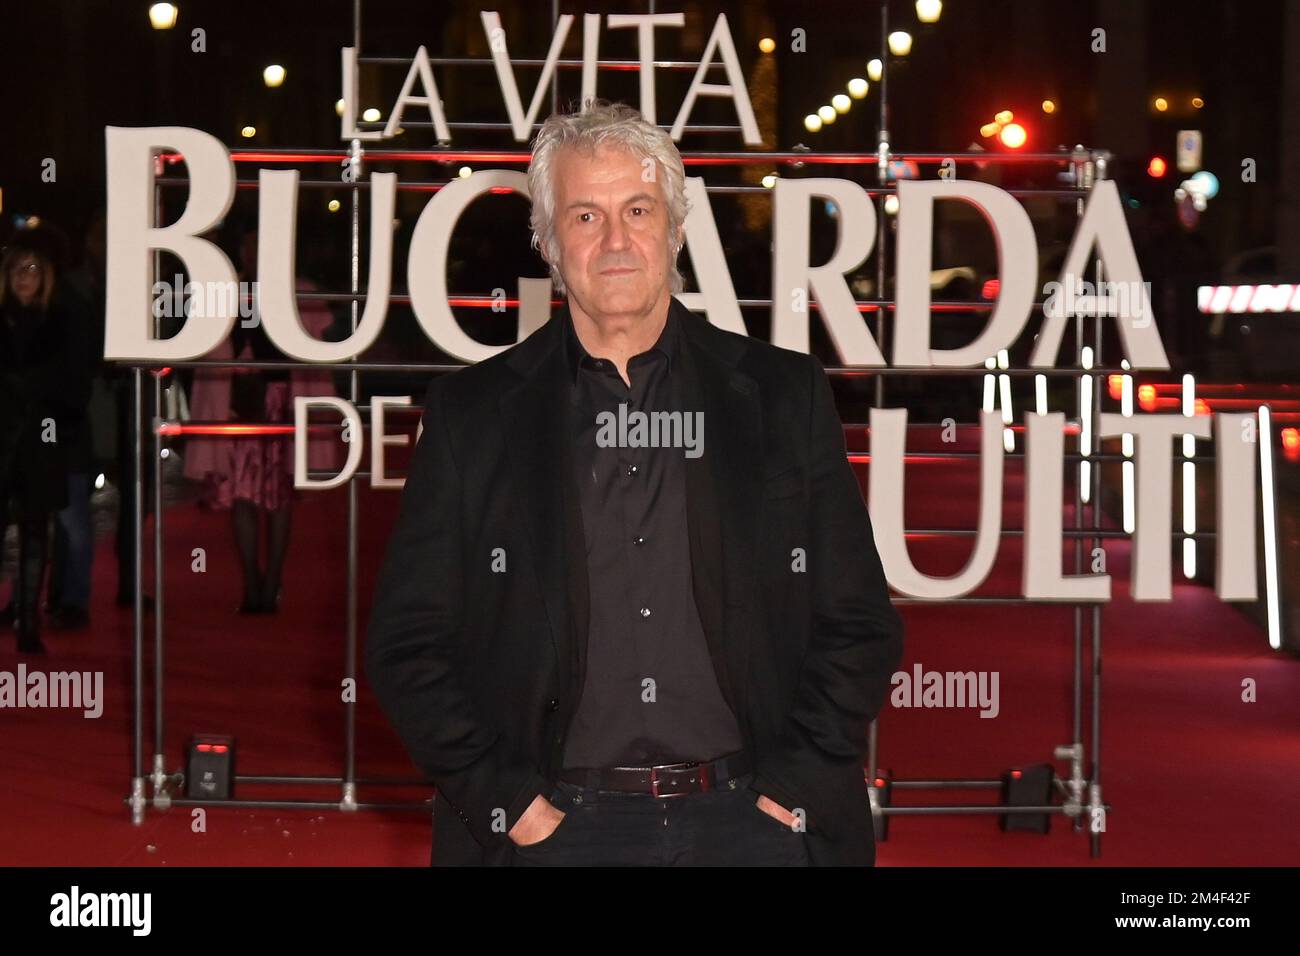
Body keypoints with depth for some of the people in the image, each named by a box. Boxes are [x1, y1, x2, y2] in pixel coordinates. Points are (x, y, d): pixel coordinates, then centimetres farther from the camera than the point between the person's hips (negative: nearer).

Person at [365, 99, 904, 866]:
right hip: (554, 828, 0)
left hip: (749, 823, 1)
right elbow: (409, 645, 4)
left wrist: (794, 788, -3)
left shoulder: (786, 397, 7)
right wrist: (508, 802, -5)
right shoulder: (471, 415, 6)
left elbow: (859, 626, 7)